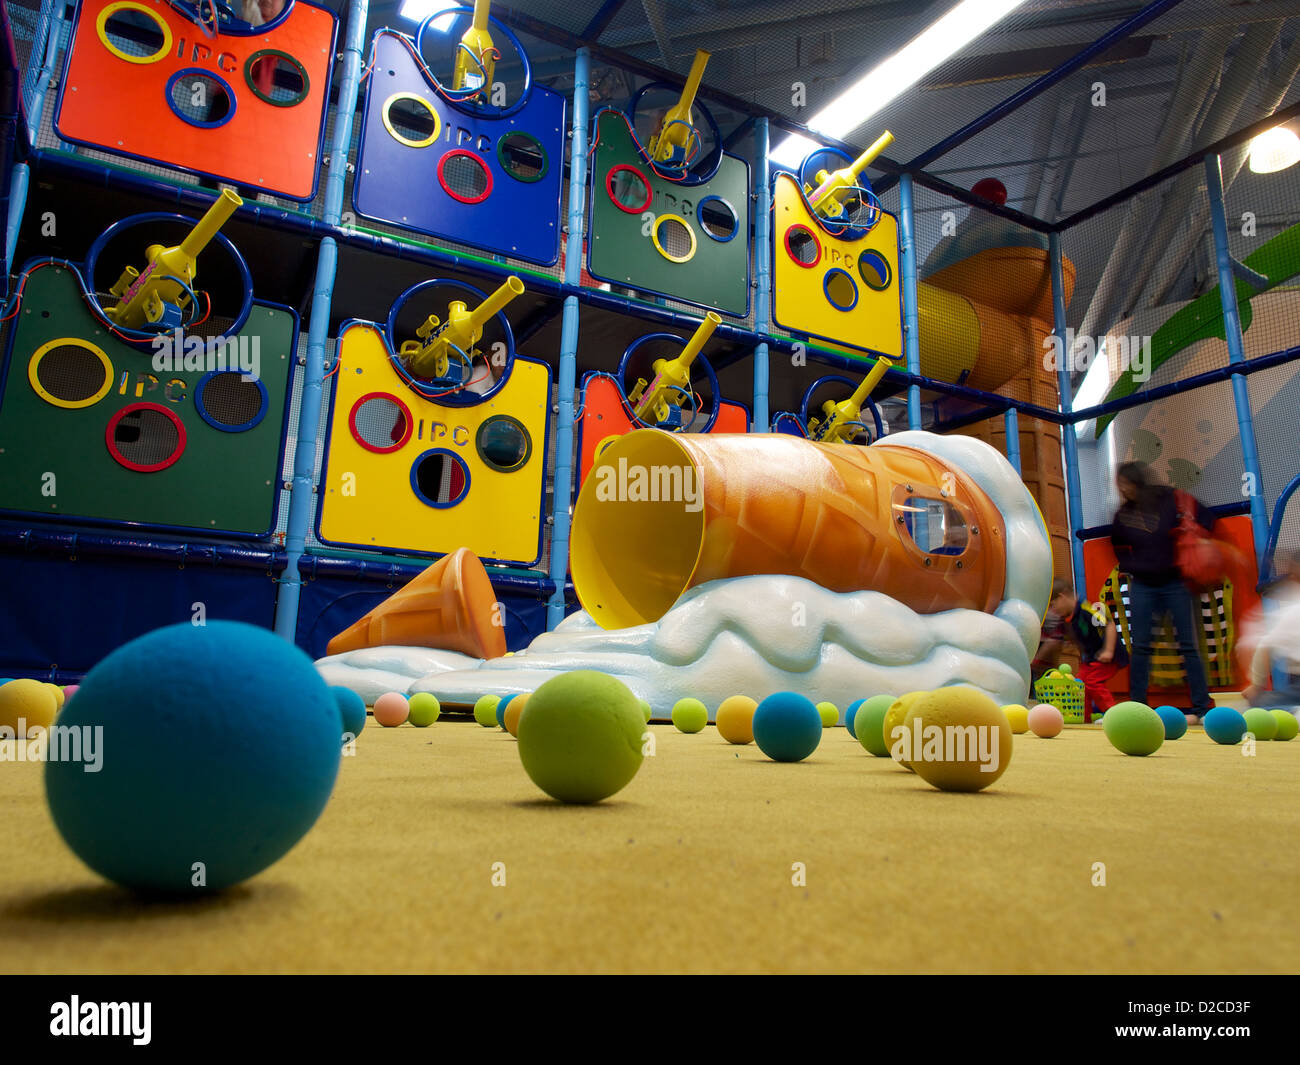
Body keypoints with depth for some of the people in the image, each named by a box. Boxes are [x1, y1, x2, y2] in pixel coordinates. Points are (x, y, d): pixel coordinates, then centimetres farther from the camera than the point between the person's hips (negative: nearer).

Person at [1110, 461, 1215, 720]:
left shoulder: (1172, 501, -6)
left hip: (1175, 582, -2)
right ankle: (1137, 706, 6)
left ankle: (1203, 706, 6)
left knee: (1188, 645, -1)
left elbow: (1207, 520, 0)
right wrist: (1132, 567, -1)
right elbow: (1119, 548, 15)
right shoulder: (1123, 514, 3)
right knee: (1140, 647, 1)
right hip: (1142, 586, 2)